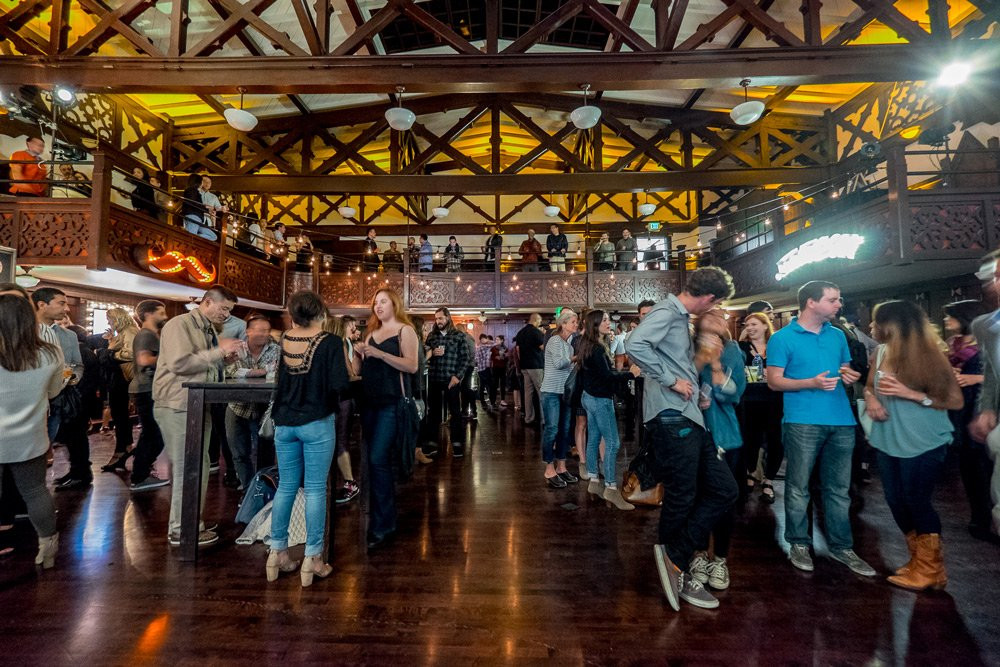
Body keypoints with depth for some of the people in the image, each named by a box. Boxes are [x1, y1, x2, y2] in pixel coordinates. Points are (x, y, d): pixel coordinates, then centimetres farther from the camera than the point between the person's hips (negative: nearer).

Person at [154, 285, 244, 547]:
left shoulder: (210, 330, 15)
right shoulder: (180, 324, -12)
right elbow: (180, 363, -24)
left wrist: (226, 358, 2)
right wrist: (219, 351, -20)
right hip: (178, 407, -9)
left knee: (199, 467, 15)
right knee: (187, 469, -1)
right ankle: (180, 530, 13)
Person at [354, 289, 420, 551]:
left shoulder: (405, 330, -3)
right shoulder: (372, 333, 16)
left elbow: (412, 365, -16)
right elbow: (359, 368, 15)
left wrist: (380, 353, -22)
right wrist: (359, 353, -5)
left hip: (392, 402, -7)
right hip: (371, 401, 7)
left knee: (378, 460, -11)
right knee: (377, 460, 13)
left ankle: (382, 527, 0)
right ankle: (386, 513, 28)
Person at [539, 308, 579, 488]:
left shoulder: (569, 344, 15)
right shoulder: (555, 341, -9)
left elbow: (570, 368, 15)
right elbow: (558, 363, -21)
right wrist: (575, 358, -7)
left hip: (565, 392, 8)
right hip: (551, 392, -8)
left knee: (565, 430, 11)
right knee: (552, 430, -4)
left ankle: (561, 467, 22)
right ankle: (549, 471, 5)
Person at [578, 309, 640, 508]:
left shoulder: (589, 345, 11)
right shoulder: (596, 348, -19)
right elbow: (606, 376, -22)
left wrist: (622, 373, 10)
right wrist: (631, 374, -15)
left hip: (591, 397, 10)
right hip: (601, 399, -10)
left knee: (593, 439, 12)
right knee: (612, 442, -6)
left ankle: (594, 482, 20)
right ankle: (611, 489, -2)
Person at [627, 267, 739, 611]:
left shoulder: (681, 318, 20)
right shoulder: (666, 312, -10)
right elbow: (634, 345, -29)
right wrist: (671, 379, -21)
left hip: (689, 420, 10)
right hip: (671, 418, -10)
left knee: (724, 489, 11)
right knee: (681, 499, 3)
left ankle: (675, 566, 16)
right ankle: (676, 562, 26)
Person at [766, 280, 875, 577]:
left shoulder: (838, 335, 14)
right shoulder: (783, 338, -5)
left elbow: (846, 369, 24)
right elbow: (774, 381, -8)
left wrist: (849, 375, 1)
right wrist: (812, 383, -19)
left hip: (841, 421, 6)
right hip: (802, 422, -6)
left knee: (839, 489, 14)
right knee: (798, 488, 4)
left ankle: (842, 547, 27)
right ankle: (799, 544, 17)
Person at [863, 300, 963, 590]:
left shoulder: (926, 355, -15)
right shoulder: (881, 352, 1)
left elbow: (955, 400, -13)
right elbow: (870, 385, 13)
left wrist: (911, 394, -24)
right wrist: (871, 399, -8)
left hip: (923, 444, -6)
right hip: (888, 442, 6)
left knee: (916, 502, 3)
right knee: (896, 501, 12)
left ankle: (930, 569, 24)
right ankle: (919, 561, 32)